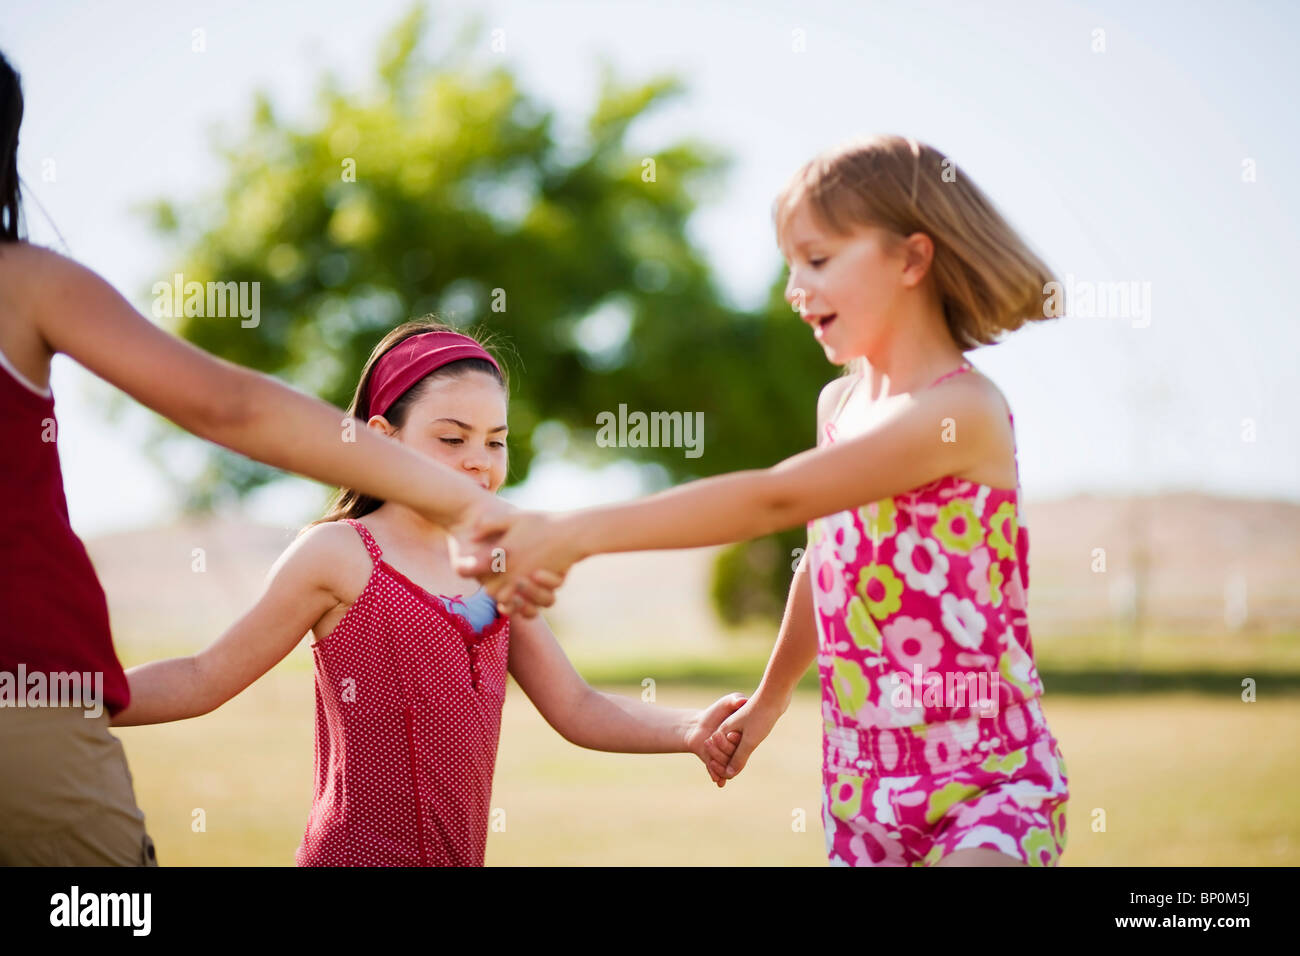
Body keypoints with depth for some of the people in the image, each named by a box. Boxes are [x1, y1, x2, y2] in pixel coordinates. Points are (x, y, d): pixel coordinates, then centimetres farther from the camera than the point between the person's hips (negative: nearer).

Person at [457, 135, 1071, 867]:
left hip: (988, 779, -7)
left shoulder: (964, 409, -17)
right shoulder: (839, 403, 9)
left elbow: (776, 499, -25)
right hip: (863, 778, 7)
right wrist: (770, 698, 34)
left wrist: (575, 534, -28)